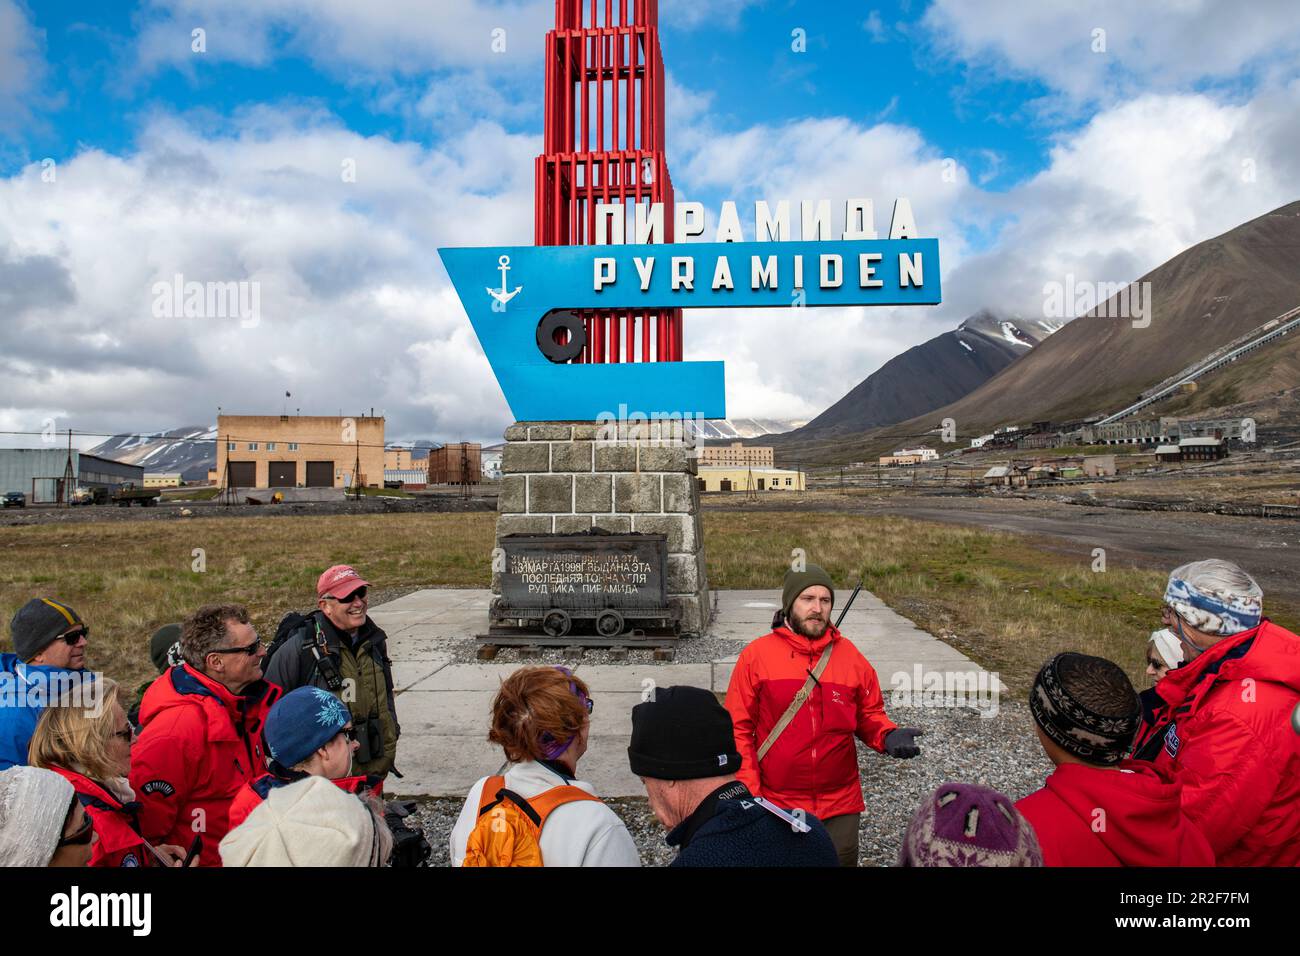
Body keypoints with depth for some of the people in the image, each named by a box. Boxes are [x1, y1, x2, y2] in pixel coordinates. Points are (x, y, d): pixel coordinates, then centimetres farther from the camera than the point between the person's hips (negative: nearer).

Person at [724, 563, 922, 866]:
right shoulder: (756, 655, -8)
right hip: (775, 805, -2)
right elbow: (738, 729, -6)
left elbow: (869, 716, 9)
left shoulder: (850, 656, 0)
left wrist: (889, 737, -12)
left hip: (841, 806, 2)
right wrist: (750, 794, -11)